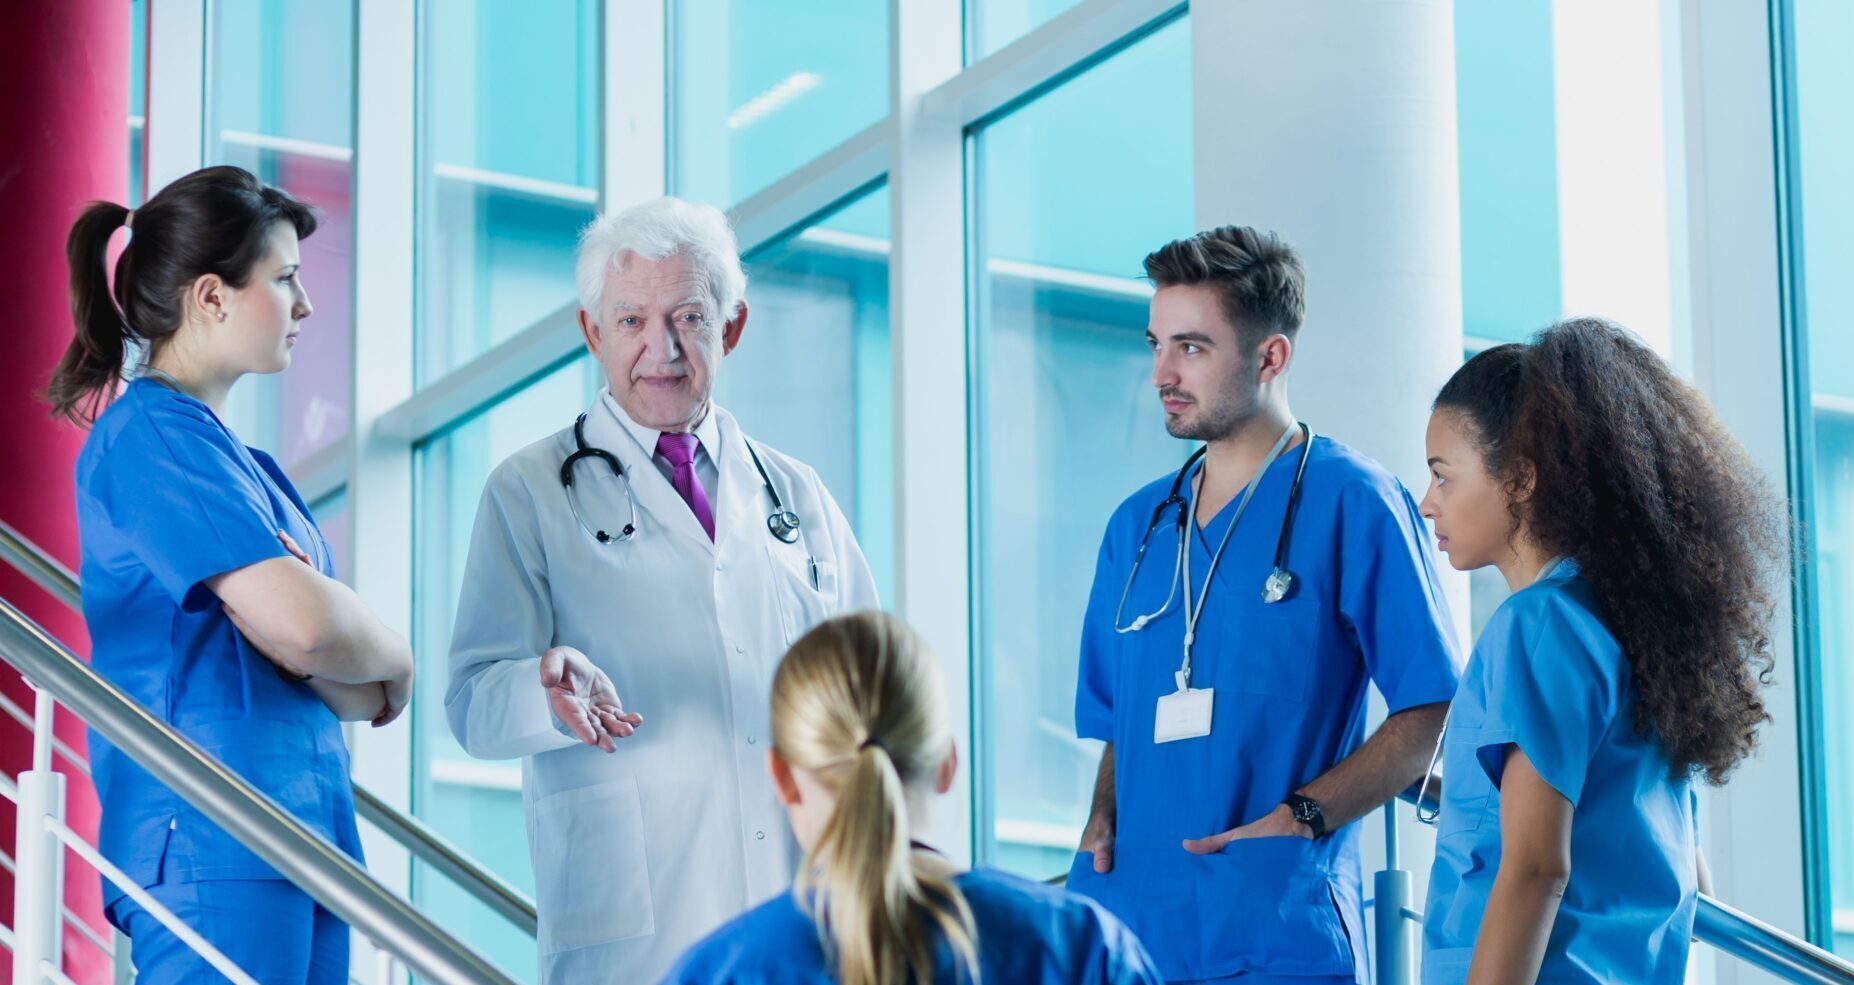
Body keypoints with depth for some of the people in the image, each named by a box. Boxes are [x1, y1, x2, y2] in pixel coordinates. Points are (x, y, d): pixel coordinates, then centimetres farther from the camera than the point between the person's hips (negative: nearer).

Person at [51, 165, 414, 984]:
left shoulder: (237, 457, 21)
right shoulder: (154, 434, -7)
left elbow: (368, 700, 14)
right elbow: (305, 626, -19)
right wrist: (392, 655, 1)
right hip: (215, 844, -9)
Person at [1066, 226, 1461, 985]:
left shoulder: (1351, 502, -3)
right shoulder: (1138, 525, 16)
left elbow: (1434, 711, -7)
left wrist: (1300, 818, -16)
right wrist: (1103, 819, 2)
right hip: (1126, 919, 5)